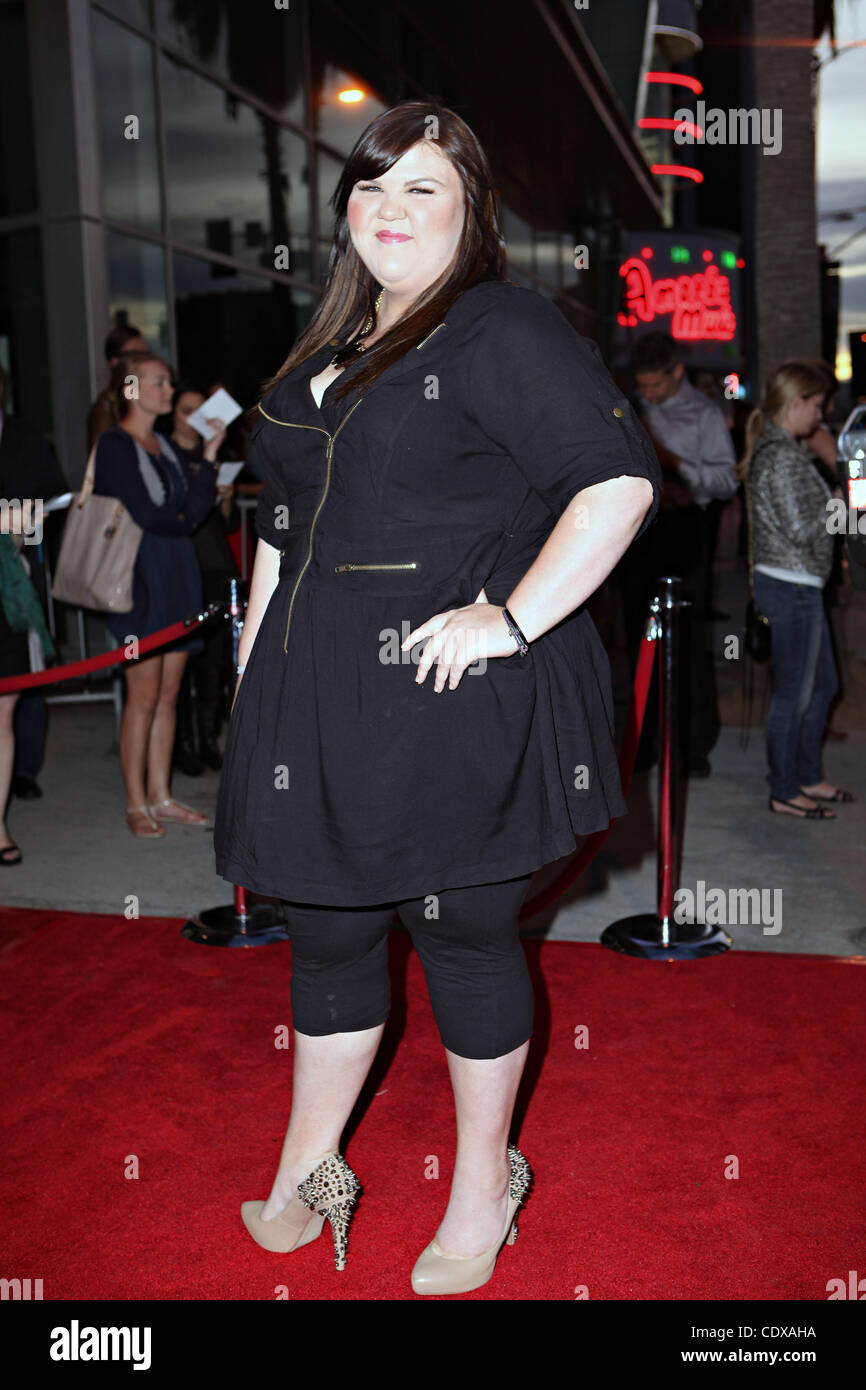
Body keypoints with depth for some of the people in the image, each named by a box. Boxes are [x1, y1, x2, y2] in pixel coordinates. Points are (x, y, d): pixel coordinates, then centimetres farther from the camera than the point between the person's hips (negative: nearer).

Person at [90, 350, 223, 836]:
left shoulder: (165, 446, 17)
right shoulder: (115, 444, -6)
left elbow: (194, 509, 5)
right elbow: (146, 514, -15)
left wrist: (210, 458, -3)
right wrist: (185, 521, 2)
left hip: (177, 576, 7)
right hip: (140, 578, -7)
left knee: (169, 693, 8)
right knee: (144, 695, -5)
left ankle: (161, 795, 16)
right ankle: (137, 802, 5)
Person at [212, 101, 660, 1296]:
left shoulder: (505, 331, -9)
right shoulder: (332, 346, 16)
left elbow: (620, 481, -18)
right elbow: (283, 516, 22)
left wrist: (510, 622, -20)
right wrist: (256, 647, 17)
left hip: (455, 699, -7)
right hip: (326, 693, 7)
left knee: (462, 928, 7)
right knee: (326, 924, 15)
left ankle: (486, 1184, 29)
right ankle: (308, 1173, 34)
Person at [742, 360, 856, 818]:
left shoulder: (777, 449, 14)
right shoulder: (784, 457, -19)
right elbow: (801, 530, -22)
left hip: (799, 585, 11)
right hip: (792, 587, -11)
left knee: (822, 685, 19)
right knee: (794, 693, 0)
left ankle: (808, 776, 31)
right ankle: (784, 792, 12)